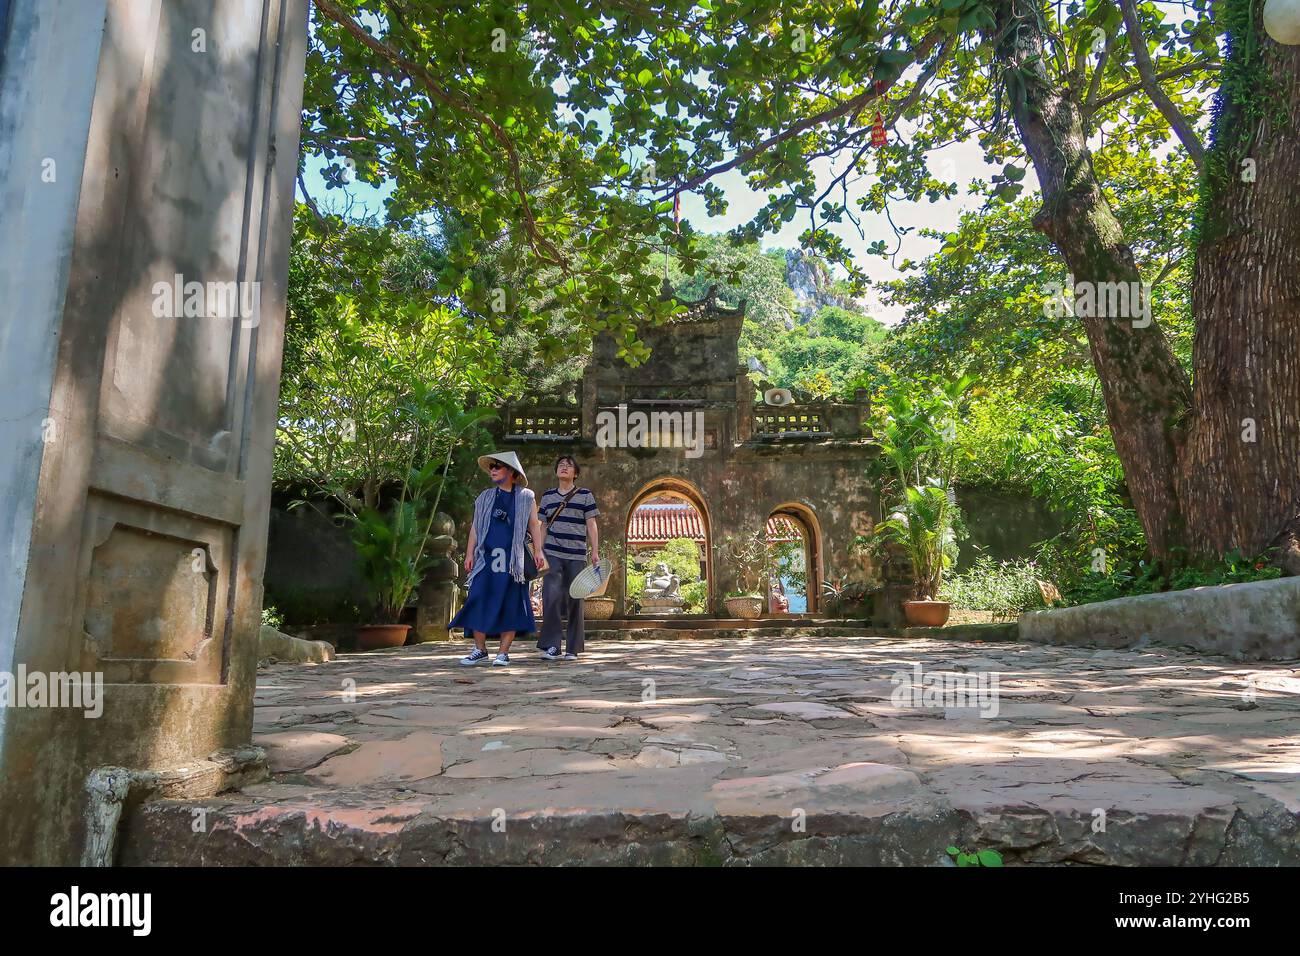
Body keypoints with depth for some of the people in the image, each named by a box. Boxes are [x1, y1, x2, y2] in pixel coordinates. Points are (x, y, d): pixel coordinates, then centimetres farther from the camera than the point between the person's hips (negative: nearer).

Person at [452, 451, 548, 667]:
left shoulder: (525, 497, 9)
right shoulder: (485, 497, 15)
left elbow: (534, 525, 8)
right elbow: (475, 527, 14)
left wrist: (538, 551, -1)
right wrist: (469, 554, 7)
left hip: (513, 560, -2)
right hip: (486, 558, 2)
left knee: (510, 606, -1)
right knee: (479, 602, -4)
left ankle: (503, 653, 7)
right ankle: (480, 650, 7)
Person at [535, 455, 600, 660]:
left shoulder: (585, 495, 7)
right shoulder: (547, 495, 13)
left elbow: (591, 525, 4)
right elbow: (543, 526, 17)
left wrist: (595, 551, -4)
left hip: (577, 555, -1)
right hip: (552, 554, 1)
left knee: (574, 601, 2)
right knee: (551, 596, -13)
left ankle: (572, 649, 10)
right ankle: (551, 645, -5)